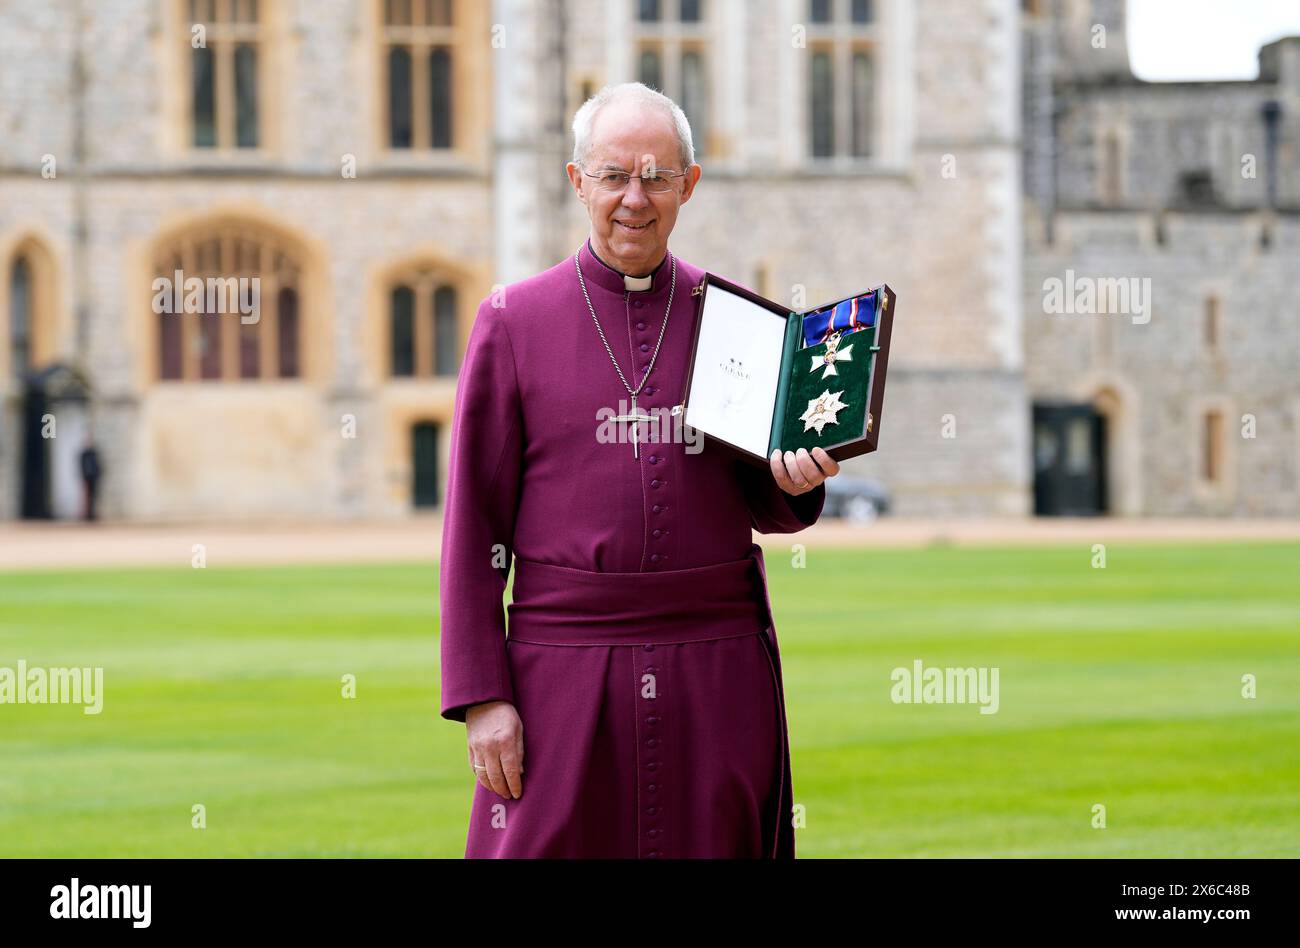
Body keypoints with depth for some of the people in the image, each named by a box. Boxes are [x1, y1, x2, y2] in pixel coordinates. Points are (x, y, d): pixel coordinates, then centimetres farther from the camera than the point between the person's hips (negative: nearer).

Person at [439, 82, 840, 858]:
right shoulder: (513, 321, 3)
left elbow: (768, 509, 15)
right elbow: (473, 525, 1)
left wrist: (797, 481, -9)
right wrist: (480, 696, -5)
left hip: (717, 675, 2)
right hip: (565, 673, -2)